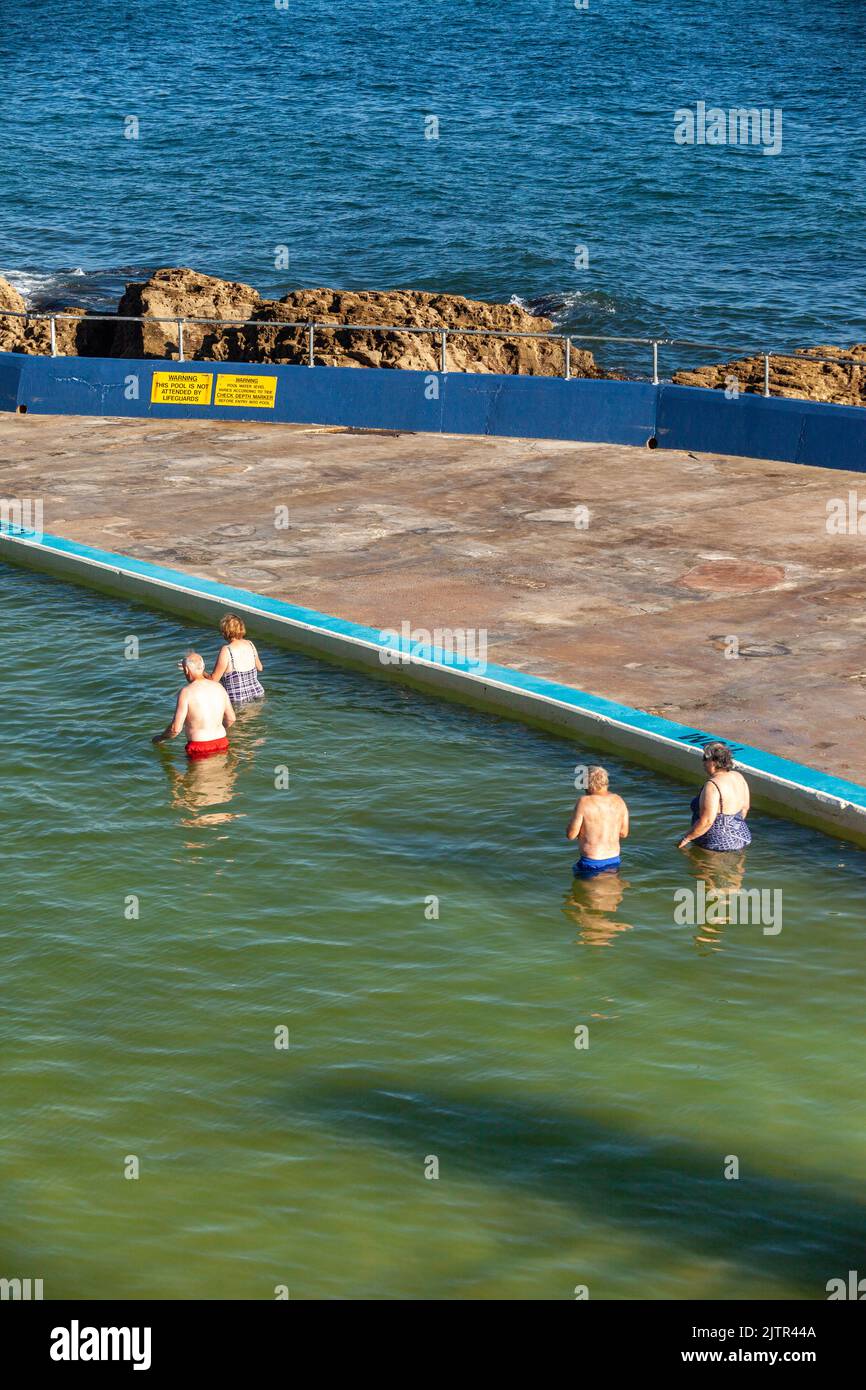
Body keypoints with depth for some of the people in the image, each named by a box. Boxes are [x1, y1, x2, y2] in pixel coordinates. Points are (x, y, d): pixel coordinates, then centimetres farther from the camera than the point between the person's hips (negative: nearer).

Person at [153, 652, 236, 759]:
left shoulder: (186, 692, -11)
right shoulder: (219, 687, 7)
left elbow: (176, 728, -12)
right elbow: (231, 719, 17)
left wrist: (161, 738, 8)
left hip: (199, 748, -6)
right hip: (222, 744, 6)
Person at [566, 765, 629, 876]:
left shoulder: (584, 802, -13)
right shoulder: (618, 801, 3)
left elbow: (571, 835, -9)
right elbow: (623, 833, 13)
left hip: (591, 864, -6)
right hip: (614, 860, 6)